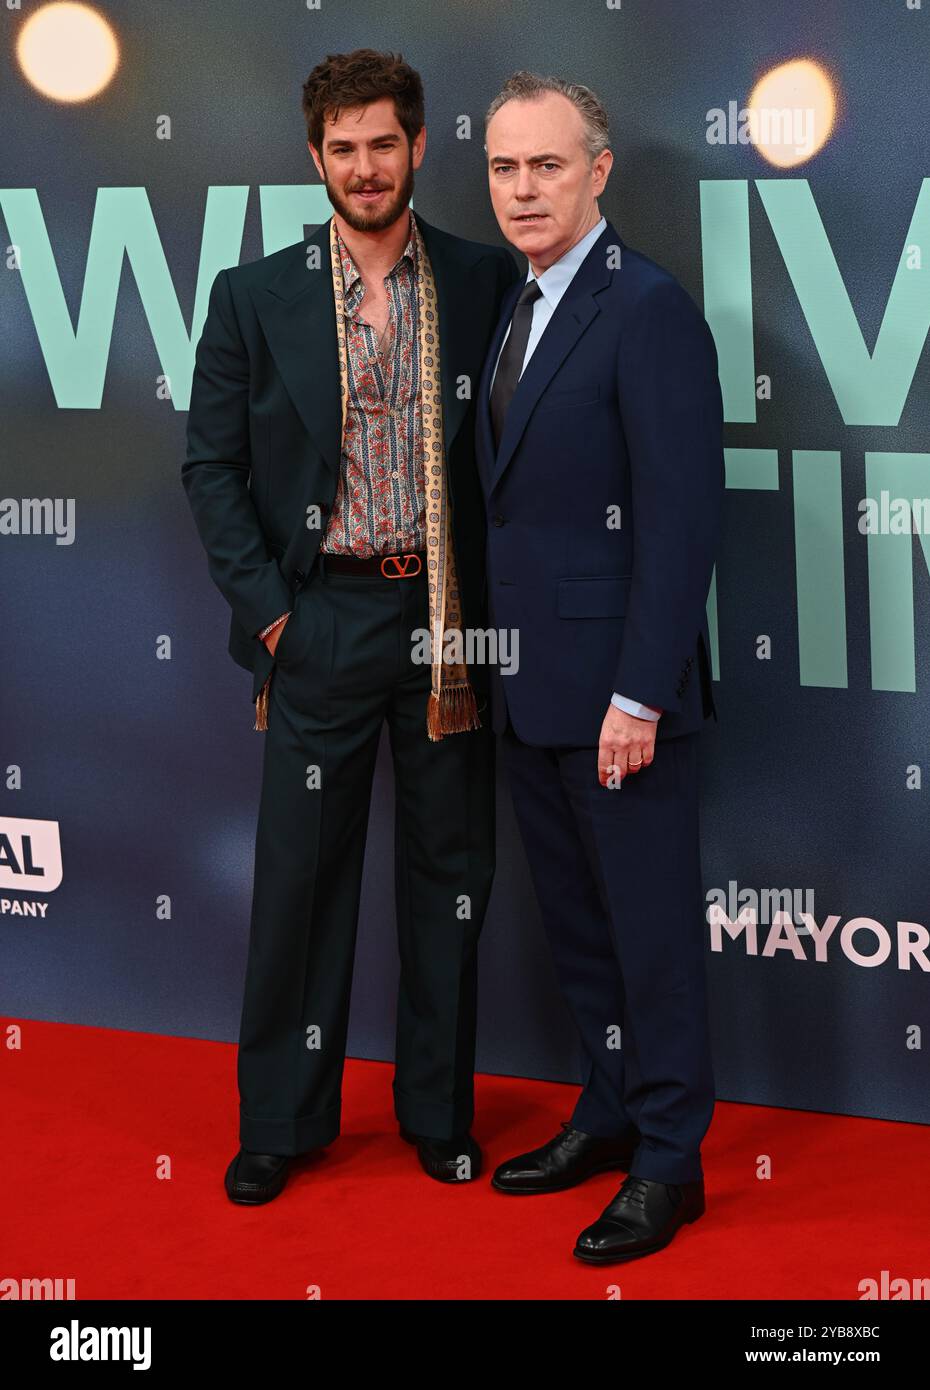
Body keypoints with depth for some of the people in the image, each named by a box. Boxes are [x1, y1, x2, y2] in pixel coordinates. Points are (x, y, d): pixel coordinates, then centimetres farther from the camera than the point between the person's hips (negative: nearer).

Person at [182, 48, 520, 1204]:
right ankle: (281, 1119, 17)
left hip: (451, 623, 1)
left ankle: (438, 1108, 23)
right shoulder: (255, 296, 1)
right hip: (322, 620, -1)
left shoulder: (485, 283, 2)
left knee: (449, 869, 9)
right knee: (300, 874, 4)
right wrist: (265, 608, -4)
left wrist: (497, 603, -1)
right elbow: (211, 466, 3)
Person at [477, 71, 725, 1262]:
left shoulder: (649, 310, -14)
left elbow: (683, 516, -18)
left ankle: (670, 1160, 13)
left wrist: (639, 695, -21)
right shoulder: (517, 311, 13)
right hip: (529, 684, 8)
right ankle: (607, 1116, 31)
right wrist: (499, 662, 11)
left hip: (615, 685, -8)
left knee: (651, 926, 2)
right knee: (573, 918, 17)